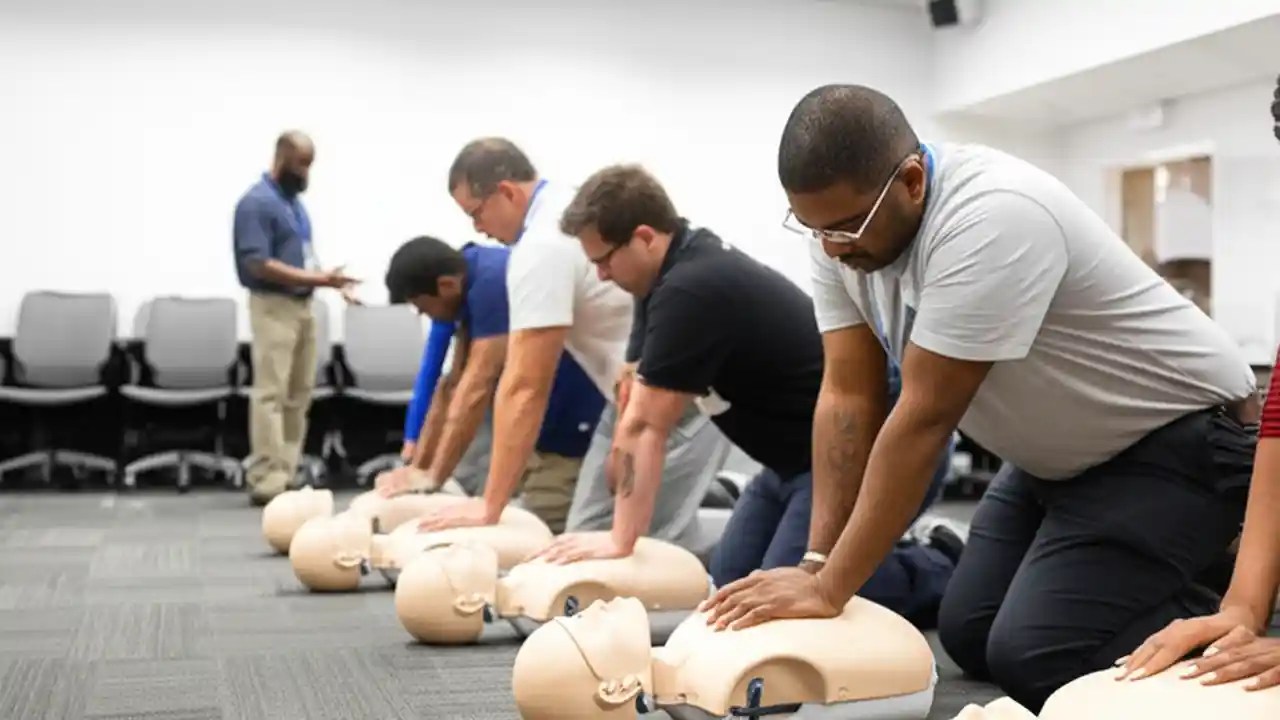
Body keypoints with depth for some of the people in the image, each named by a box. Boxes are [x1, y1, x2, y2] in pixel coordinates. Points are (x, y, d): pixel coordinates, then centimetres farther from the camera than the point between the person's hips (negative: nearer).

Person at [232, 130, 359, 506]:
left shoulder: (294, 201, 15)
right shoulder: (257, 203, -12)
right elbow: (259, 265, -19)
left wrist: (330, 279, 5)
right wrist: (316, 278, -22)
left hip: (302, 305, 9)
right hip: (273, 306, -9)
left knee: (299, 394, 9)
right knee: (271, 393, -10)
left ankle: (286, 474, 14)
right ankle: (266, 480, -9)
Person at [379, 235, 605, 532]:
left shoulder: (492, 280, -22)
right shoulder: (473, 283, 8)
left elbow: (478, 386, -25)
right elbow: (454, 385, 10)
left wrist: (432, 476, -21)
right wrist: (417, 467, 7)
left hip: (572, 430, -9)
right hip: (546, 429, 9)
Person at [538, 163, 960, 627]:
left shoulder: (692, 291, -26)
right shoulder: (679, 271, 5)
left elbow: (646, 428, -22)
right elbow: (636, 417, 4)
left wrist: (619, 541, -17)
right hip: (806, 455, 10)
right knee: (731, 587, 9)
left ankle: (940, 574, 1)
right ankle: (901, 555, 19)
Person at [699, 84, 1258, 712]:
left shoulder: (991, 218, -33)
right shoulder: (840, 221, -10)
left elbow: (926, 416, -32)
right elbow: (849, 396, -8)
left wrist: (829, 591, -29)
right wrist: (816, 563, -14)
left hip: (1180, 439, -8)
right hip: (1061, 454, 8)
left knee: (1033, 657, -17)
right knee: (969, 635, 6)